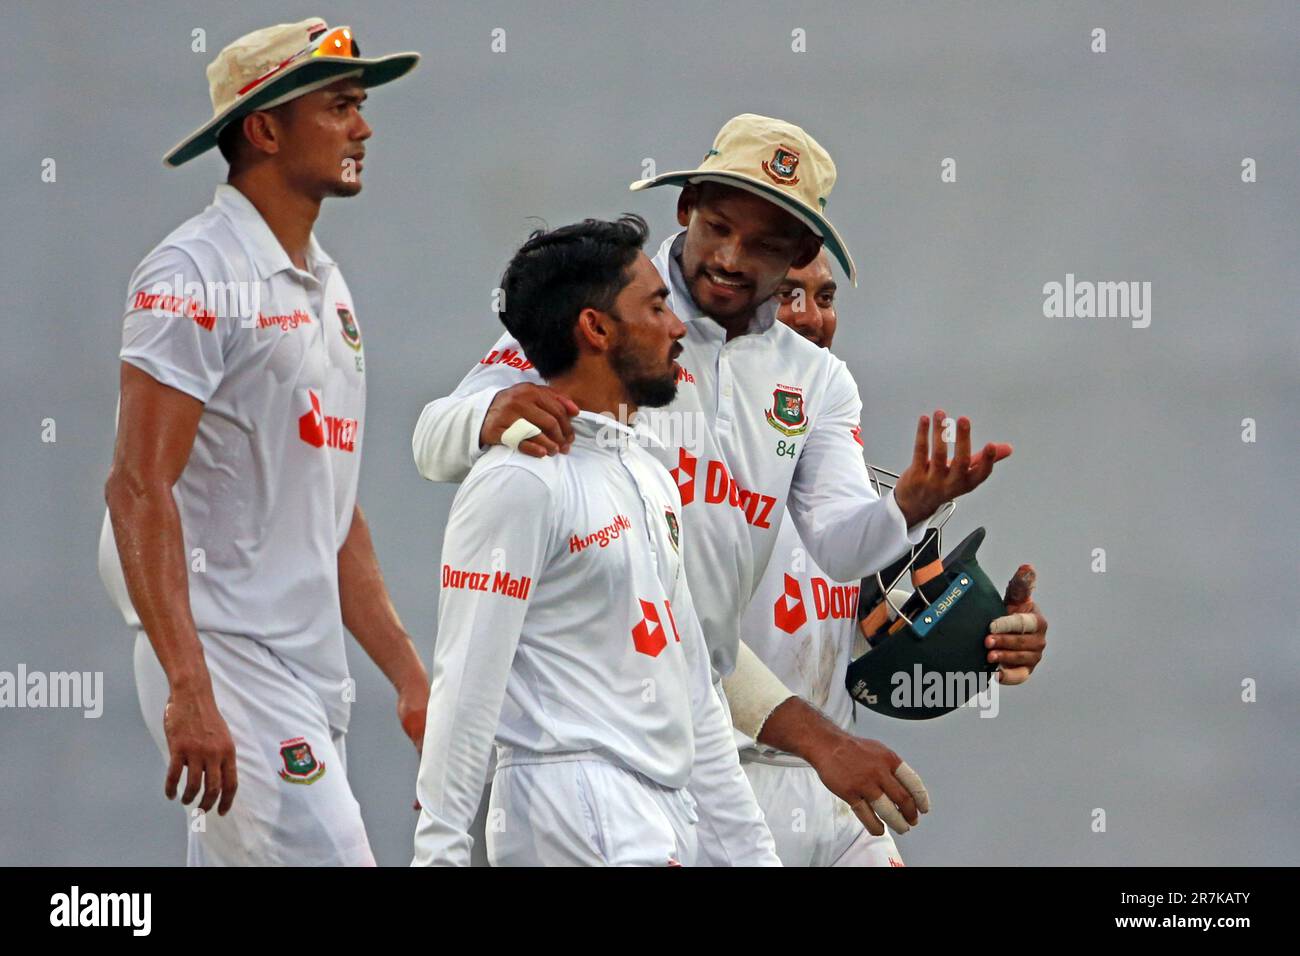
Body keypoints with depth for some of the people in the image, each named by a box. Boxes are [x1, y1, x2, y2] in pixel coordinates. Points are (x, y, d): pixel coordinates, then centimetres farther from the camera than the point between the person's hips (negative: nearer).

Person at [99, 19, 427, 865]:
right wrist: (188, 691, -26)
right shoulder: (197, 277, -10)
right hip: (228, 663, -9)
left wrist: (411, 679, 17)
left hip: (313, 680, 9)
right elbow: (140, 489, -18)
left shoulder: (326, 288, 19)